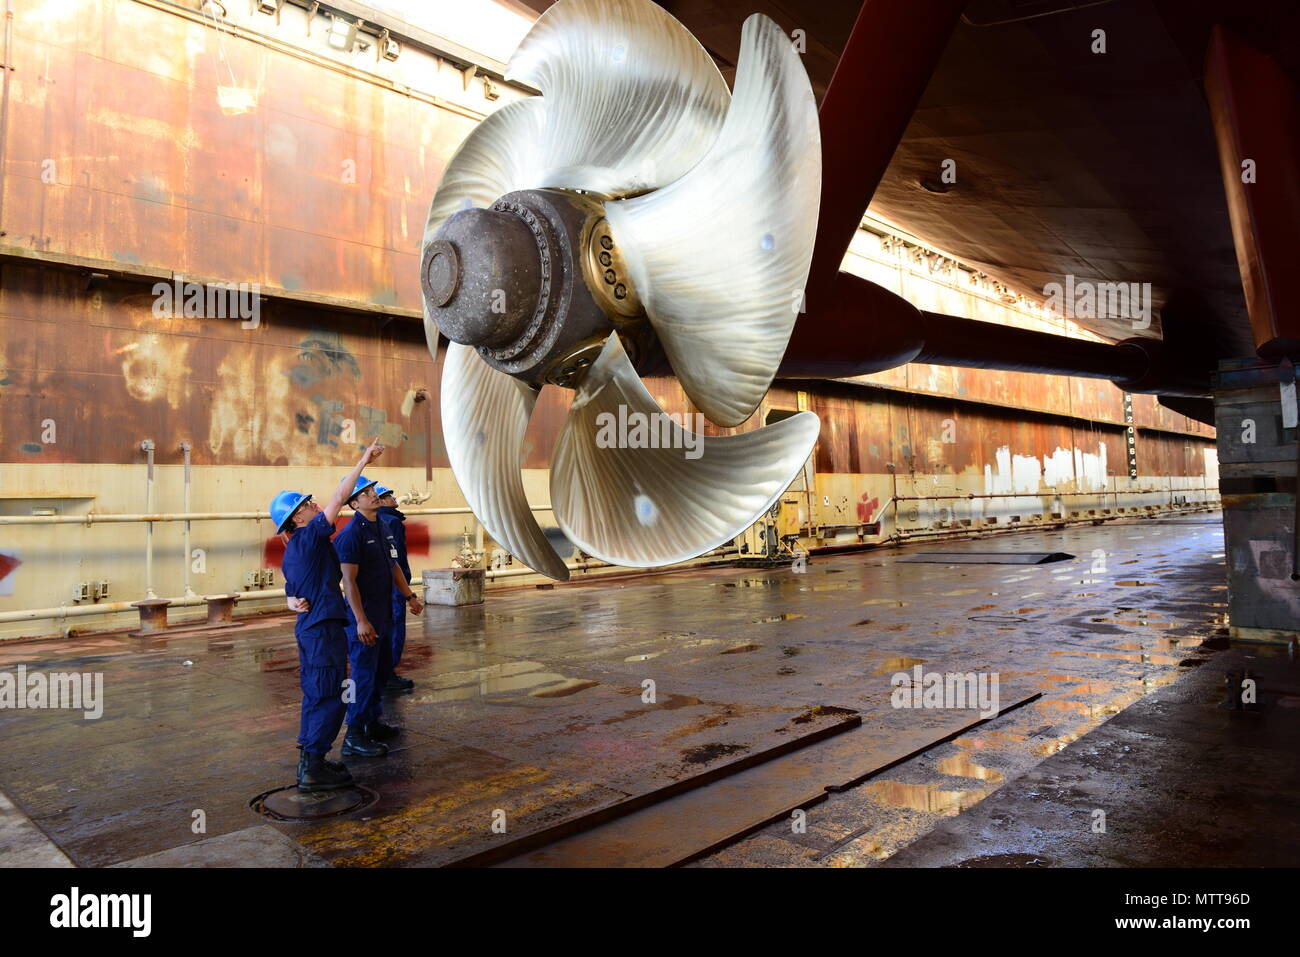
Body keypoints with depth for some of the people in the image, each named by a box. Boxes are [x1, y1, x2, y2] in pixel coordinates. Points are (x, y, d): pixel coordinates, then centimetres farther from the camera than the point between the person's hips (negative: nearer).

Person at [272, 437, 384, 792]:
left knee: (316, 694, 17)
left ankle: (309, 761, 26)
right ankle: (313, 769, -2)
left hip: (309, 628, 10)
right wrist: (363, 462, -13)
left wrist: (296, 602, 1)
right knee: (330, 697, -5)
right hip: (323, 628, -10)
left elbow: (291, 591, 24)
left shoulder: (293, 552, 16)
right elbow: (337, 499, -16)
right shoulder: (309, 537, -11)